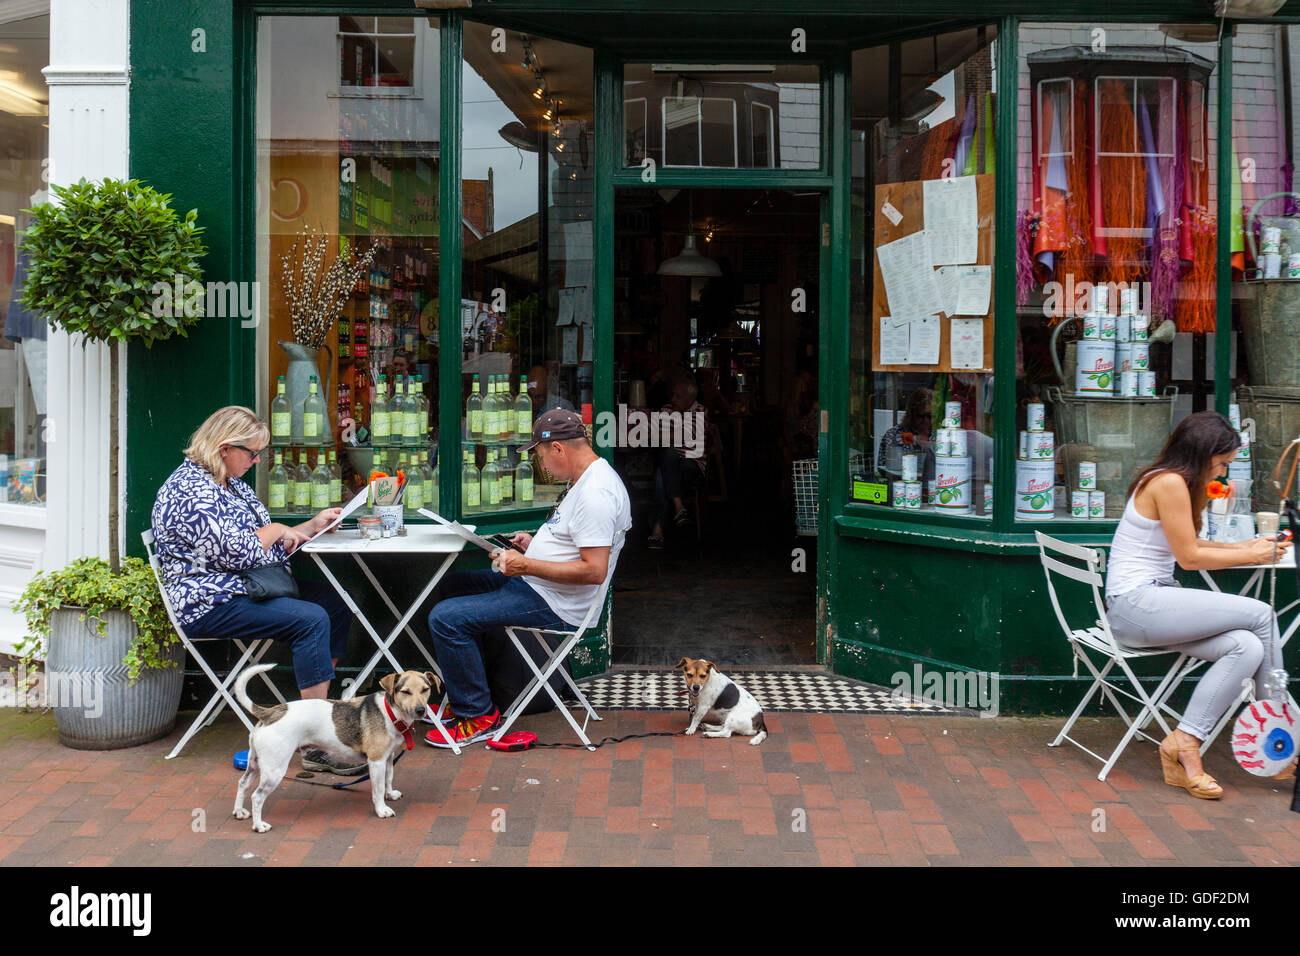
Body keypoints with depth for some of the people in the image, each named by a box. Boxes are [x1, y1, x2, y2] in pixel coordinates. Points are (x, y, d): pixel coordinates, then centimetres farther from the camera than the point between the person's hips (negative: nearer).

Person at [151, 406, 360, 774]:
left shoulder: (230, 483, 16)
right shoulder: (191, 490, -16)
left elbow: (276, 542, 20)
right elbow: (236, 553, -24)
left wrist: (312, 525, 6)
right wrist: (273, 531, -6)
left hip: (245, 588, 11)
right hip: (210, 605, -11)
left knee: (335, 604, 3)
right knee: (310, 619, -26)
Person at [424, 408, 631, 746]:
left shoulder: (596, 493, -24)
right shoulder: (584, 480, 11)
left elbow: (594, 571, -29)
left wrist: (526, 565, -23)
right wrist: (534, 544, 11)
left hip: (556, 605, -12)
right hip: (534, 583, 12)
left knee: (445, 618, -17)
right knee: (452, 585, 22)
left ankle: (478, 715, -3)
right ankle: (464, 696, 24)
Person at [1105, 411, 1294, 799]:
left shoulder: (1172, 481, 19)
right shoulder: (1170, 483, -12)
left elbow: (1185, 546, 27)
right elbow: (1189, 556, -10)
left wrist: (1242, 546, 17)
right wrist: (1250, 557, 1)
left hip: (1149, 603, 10)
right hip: (1136, 604, -10)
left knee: (1248, 648, -11)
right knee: (1261, 614, -16)